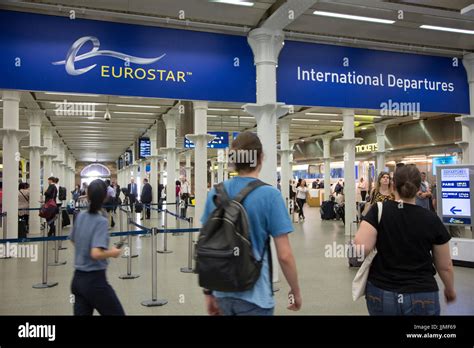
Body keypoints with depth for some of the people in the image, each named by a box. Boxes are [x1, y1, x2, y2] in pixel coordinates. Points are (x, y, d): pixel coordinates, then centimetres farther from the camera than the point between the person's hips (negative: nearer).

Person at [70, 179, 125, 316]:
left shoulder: (80, 216, 2)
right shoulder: (102, 221, -19)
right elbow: (96, 253, -29)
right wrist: (112, 253, -10)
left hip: (78, 279, 7)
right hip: (95, 280, -7)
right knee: (117, 313, 10)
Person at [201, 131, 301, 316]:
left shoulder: (215, 193, -2)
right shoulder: (270, 195, -15)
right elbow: (285, 255, -15)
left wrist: (208, 291, 12)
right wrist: (295, 291, 0)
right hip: (255, 296, -4)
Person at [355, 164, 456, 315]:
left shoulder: (379, 210, -10)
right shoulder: (432, 220, -5)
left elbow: (361, 247, -21)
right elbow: (445, 266, 3)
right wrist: (450, 289, 22)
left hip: (380, 294, 1)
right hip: (422, 297, 0)